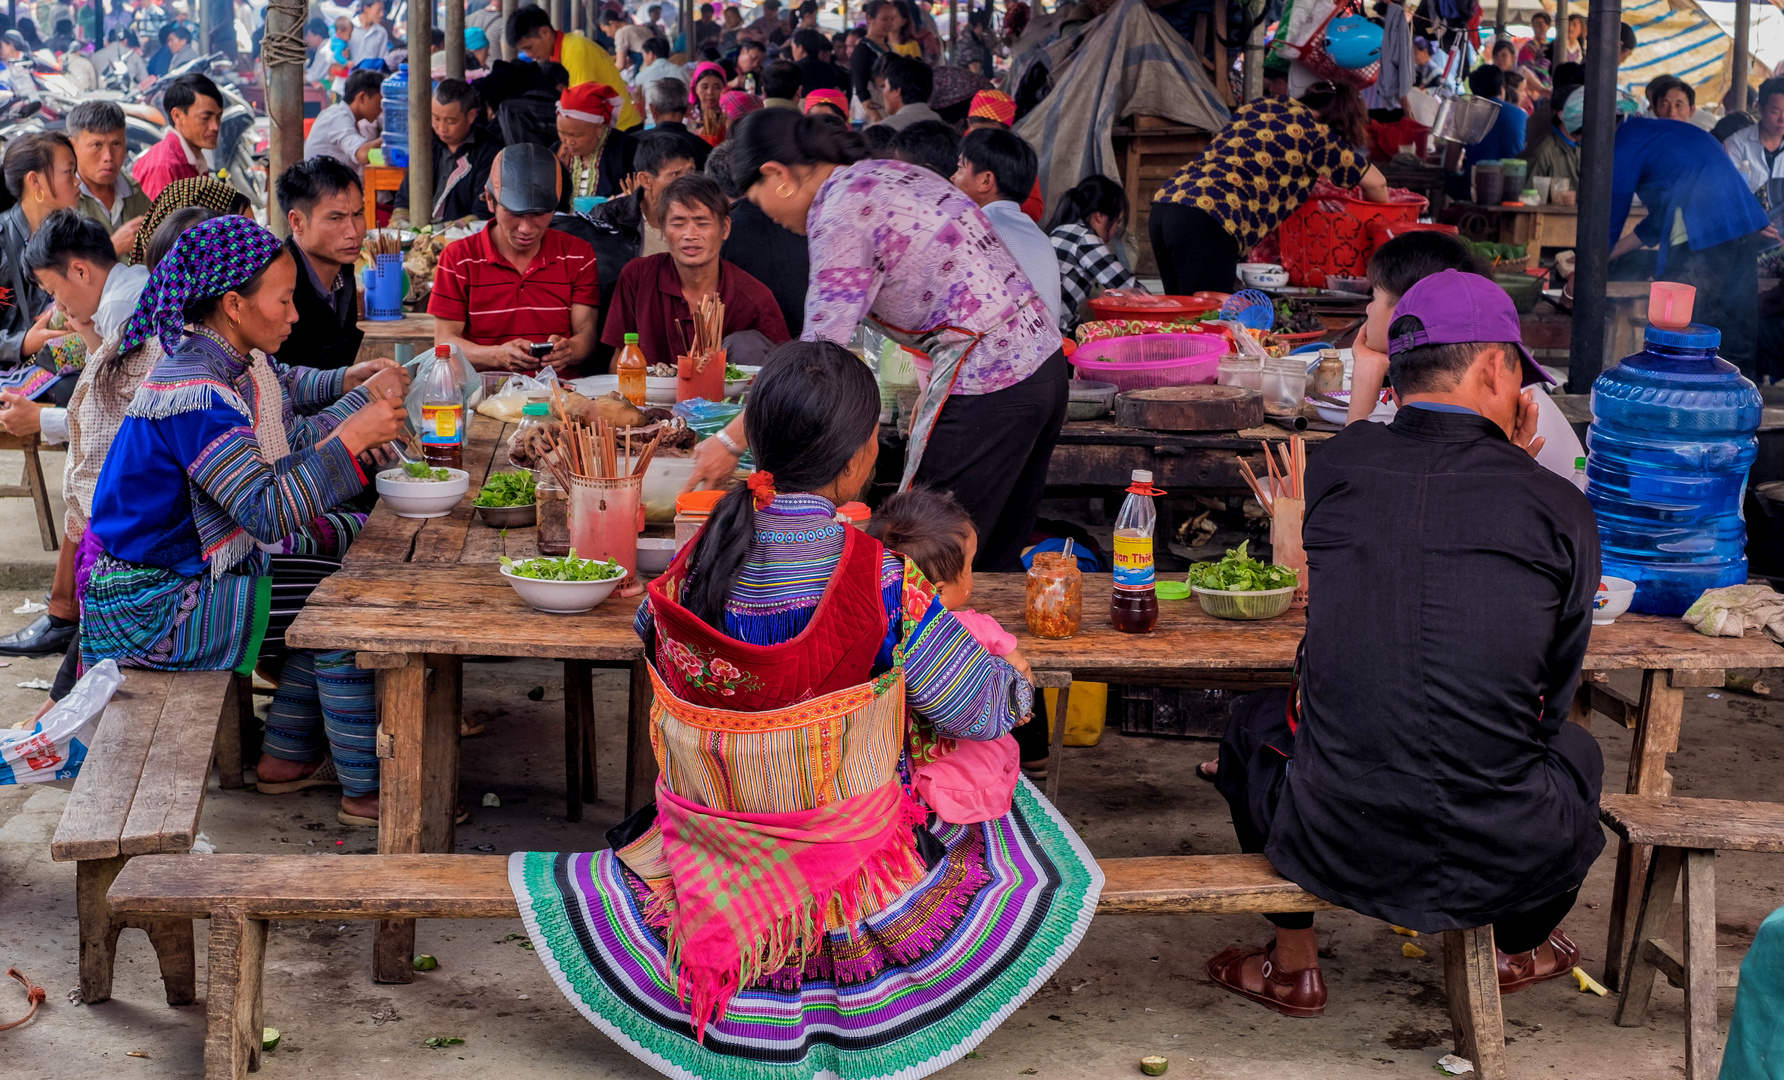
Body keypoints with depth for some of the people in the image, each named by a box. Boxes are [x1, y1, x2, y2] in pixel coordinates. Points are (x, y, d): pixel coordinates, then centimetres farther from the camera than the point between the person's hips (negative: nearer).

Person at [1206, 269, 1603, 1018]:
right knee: (1575, 751, 34)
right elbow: (1552, 697, 6)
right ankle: (1520, 950, 59)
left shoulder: (1337, 465, -4)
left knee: (1255, 722, 34)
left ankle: (1293, 966, 44)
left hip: (1335, 849, 1)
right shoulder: (1559, 508, -6)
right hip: (1501, 861, 0)